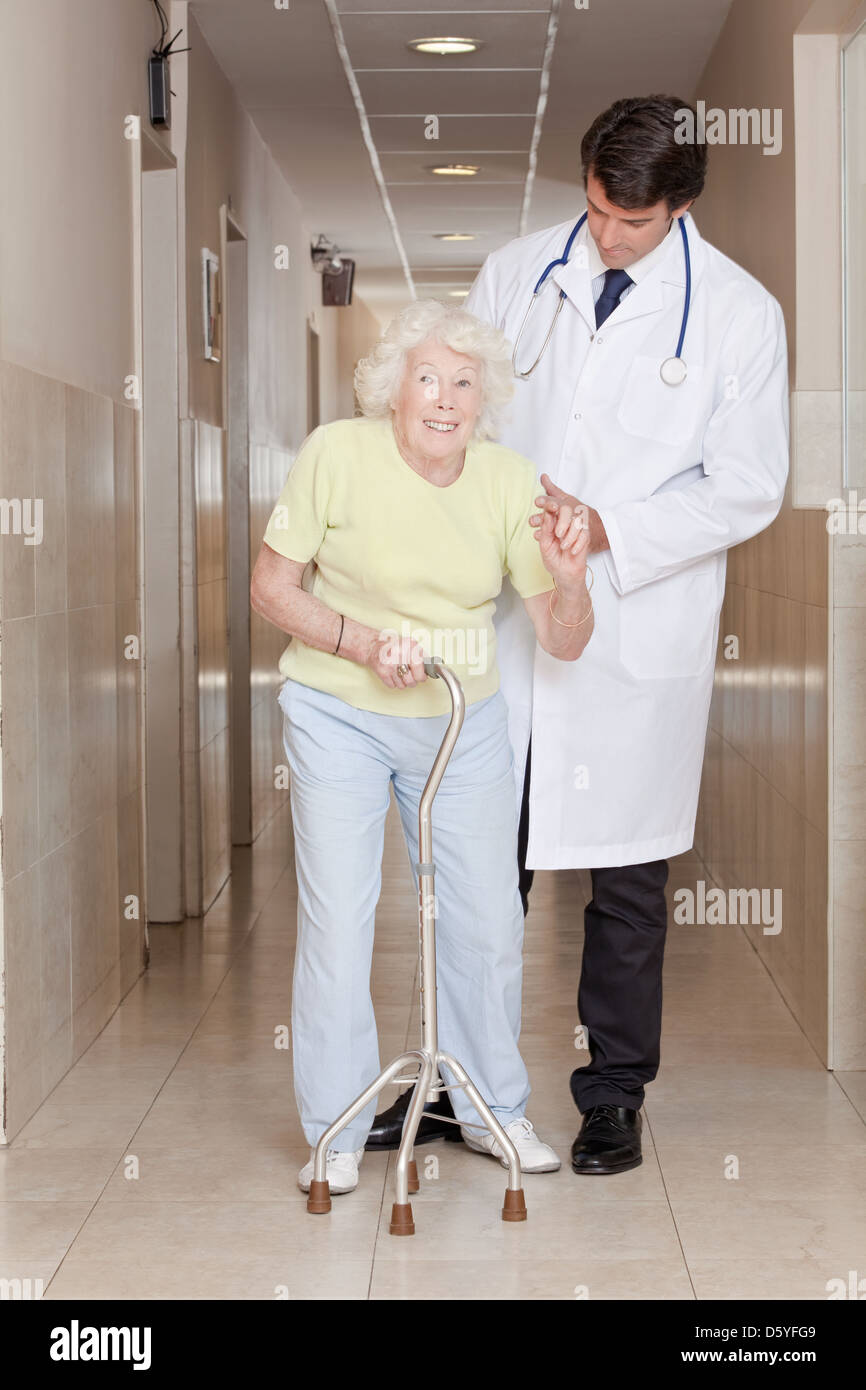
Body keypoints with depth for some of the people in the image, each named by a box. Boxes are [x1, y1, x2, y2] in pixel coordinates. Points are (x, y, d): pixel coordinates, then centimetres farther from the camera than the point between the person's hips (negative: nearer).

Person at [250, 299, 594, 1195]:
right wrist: (360, 643, -21)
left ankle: (494, 1111, 29)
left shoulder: (512, 484, -6)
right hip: (338, 716, -3)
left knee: (488, 919, 8)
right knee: (336, 919, -2)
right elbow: (271, 586, -7)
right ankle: (335, 1132, 16)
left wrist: (568, 580, -25)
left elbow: (563, 643, -4)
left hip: (464, 721, 3)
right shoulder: (337, 455, -13)